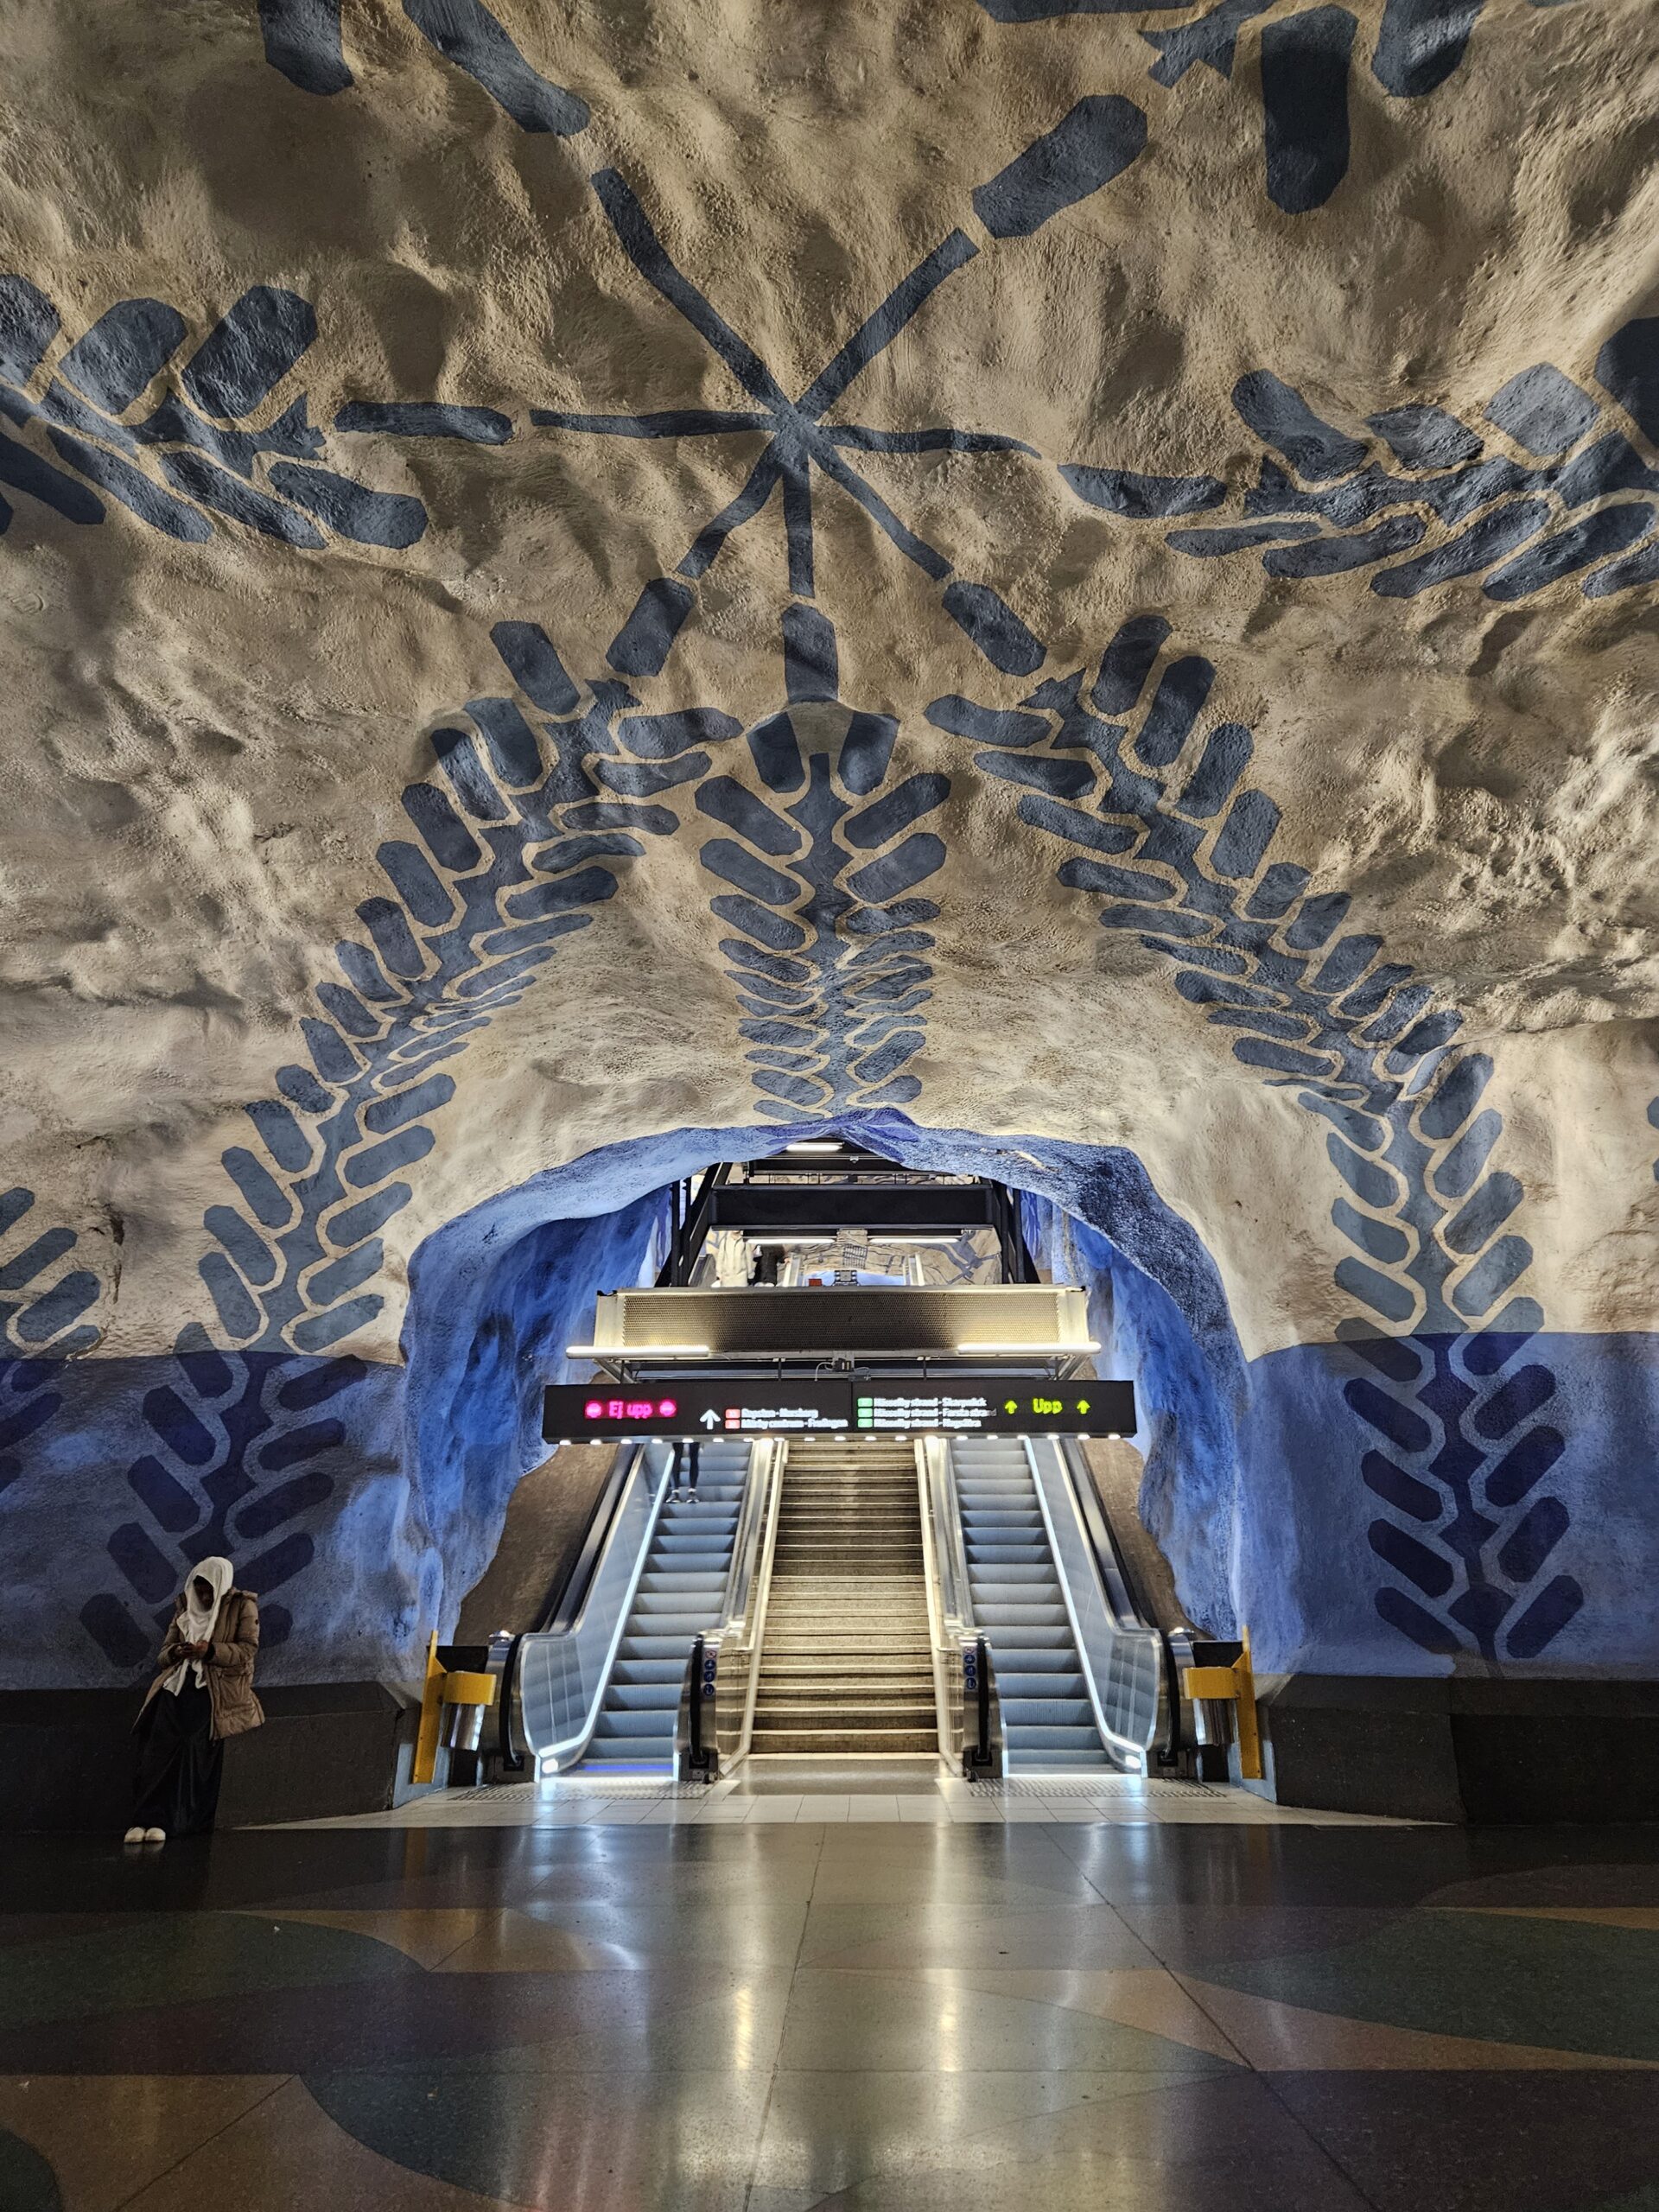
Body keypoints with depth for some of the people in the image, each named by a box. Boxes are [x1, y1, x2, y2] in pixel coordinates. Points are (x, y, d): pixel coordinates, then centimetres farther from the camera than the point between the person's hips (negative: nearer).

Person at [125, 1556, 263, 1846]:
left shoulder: (242, 1605, 7)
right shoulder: (184, 1608, 20)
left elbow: (247, 1649, -2)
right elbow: (164, 1652, 21)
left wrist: (210, 1651, -17)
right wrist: (175, 1652, -4)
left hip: (218, 1687, -4)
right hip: (179, 1680, 4)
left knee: (193, 1741, -27)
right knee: (159, 1740, -23)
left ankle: (161, 1820, -25)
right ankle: (145, 1818, -26)